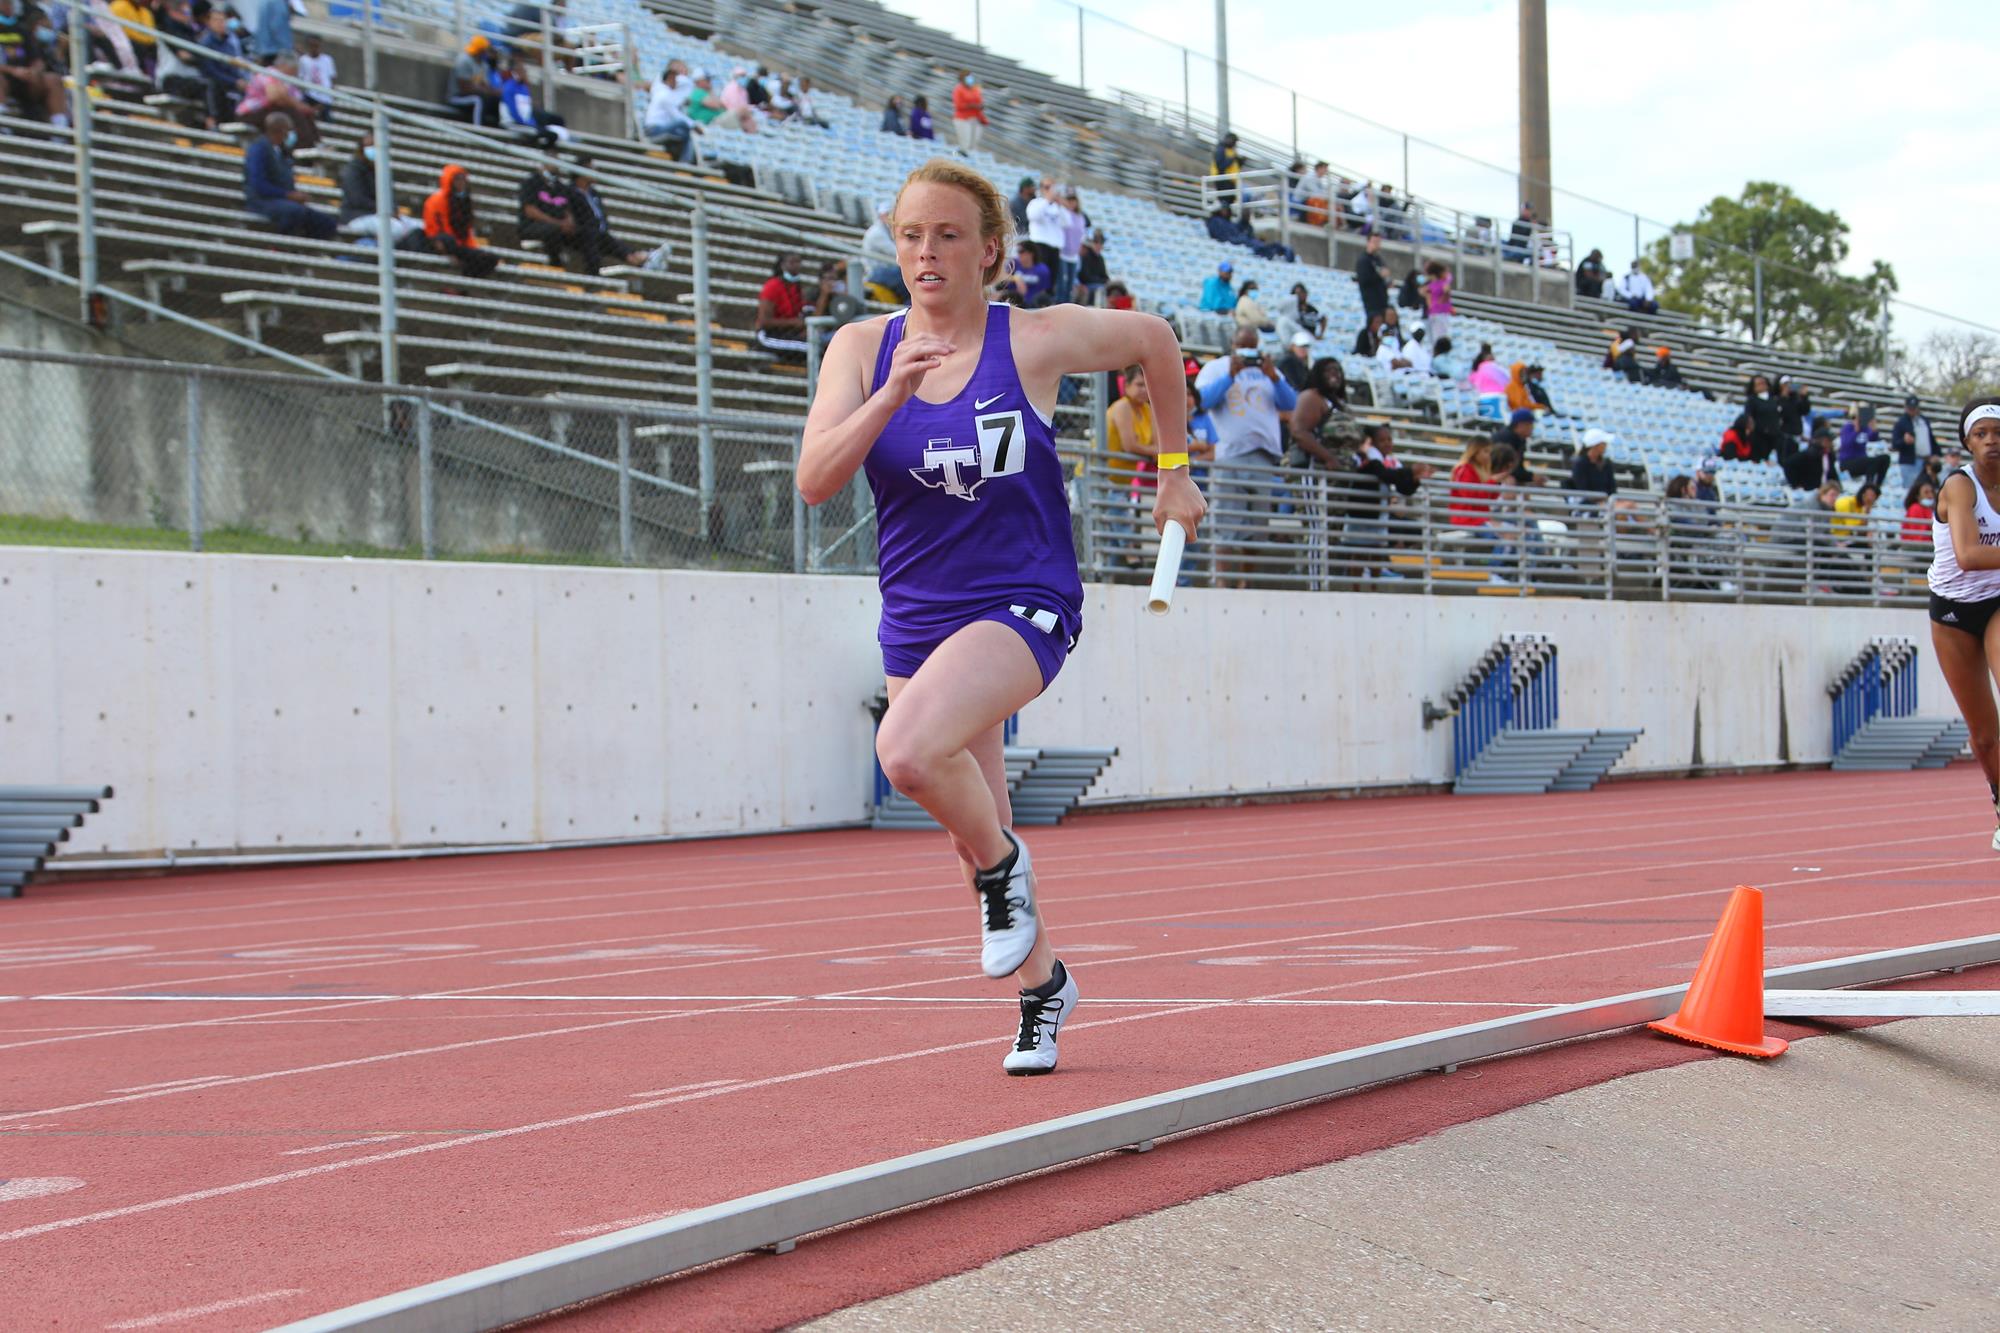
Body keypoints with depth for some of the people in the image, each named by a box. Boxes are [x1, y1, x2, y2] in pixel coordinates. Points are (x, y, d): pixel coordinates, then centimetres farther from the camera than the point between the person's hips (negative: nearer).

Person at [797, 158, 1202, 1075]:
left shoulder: (1035, 341, -7)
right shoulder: (863, 347, -1)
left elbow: (1153, 340, 11)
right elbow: (814, 481, -12)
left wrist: (1175, 471, 15)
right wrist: (891, 395, -25)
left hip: (1023, 604, -4)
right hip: (915, 618, 5)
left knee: (909, 749, -32)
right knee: (974, 841, 14)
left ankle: (1003, 866, -3)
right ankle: (1042, 982, 39)